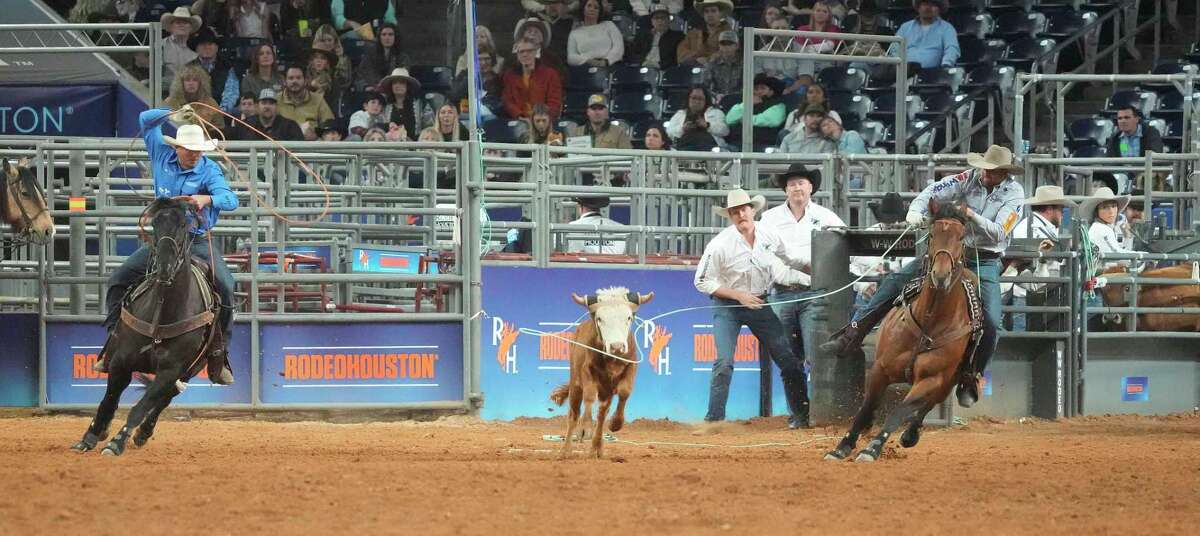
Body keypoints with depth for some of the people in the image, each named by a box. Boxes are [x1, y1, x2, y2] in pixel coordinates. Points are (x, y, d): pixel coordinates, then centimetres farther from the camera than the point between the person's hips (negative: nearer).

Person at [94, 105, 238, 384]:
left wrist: (207, 199, -46)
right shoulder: (163, 157, -1)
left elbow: (230, 199, -27)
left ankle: (219, 354, -18)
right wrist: (172, 115, -6)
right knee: (119, 278, -4)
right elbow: (145, 119, 9)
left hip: (199, 241, -4)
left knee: (224, 286, -26)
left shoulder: (209, 171, -12)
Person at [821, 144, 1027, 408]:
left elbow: (998, 233, -16)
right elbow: (934, 192, -12)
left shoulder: (1014, 194, -8)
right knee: (896, 280, -10)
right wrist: (916, 210, -32)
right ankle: (853, 332, -8)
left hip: (985, 262, -2)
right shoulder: (970, 179, -4)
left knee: (990, 322, -15)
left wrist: (972, 216, -31)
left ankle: (971, 379, 2)